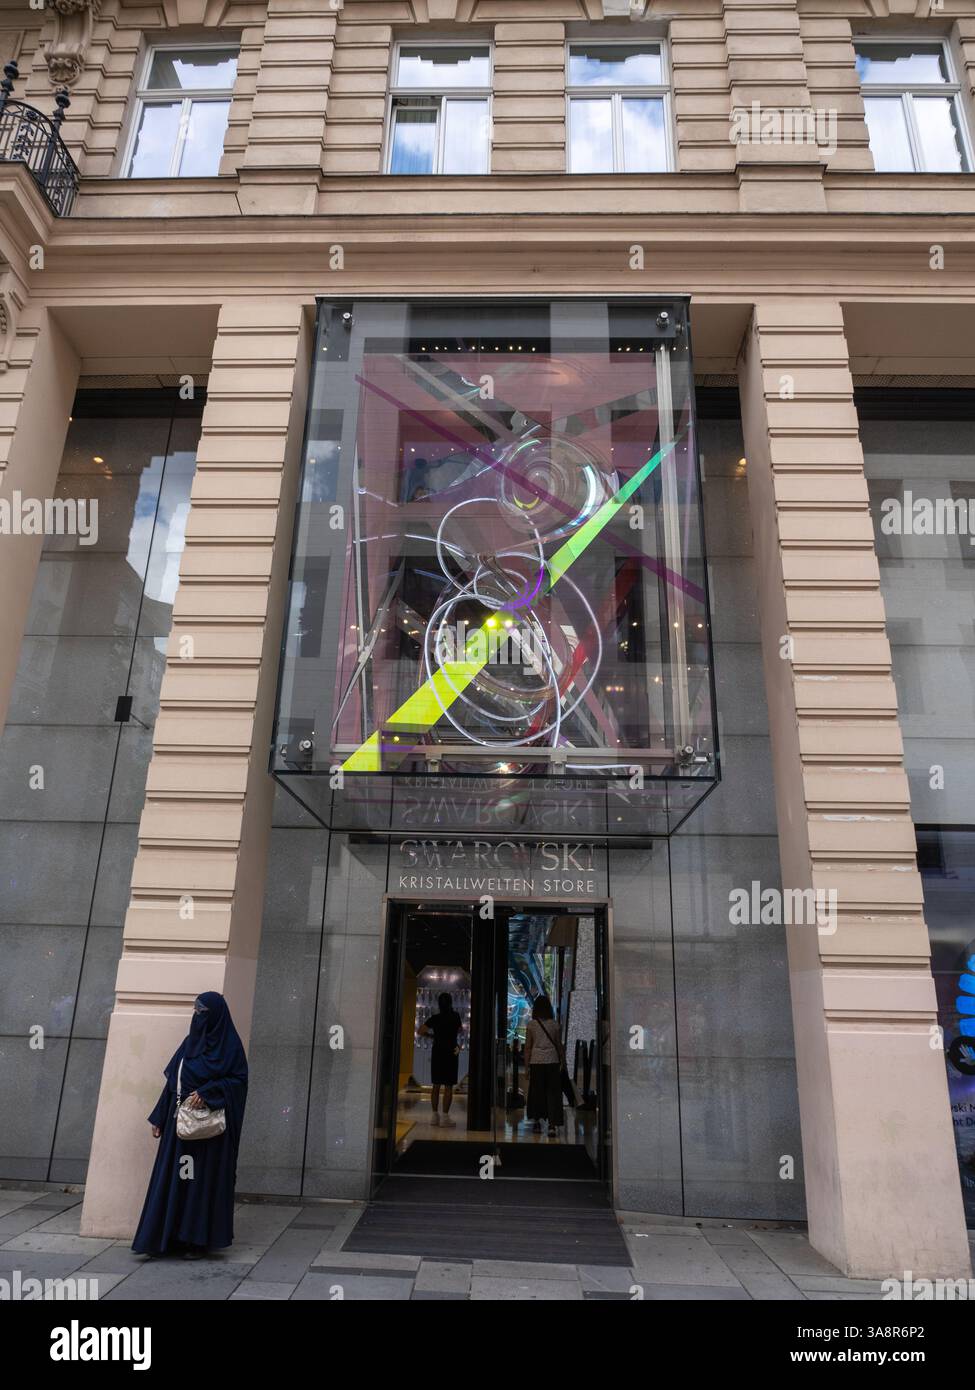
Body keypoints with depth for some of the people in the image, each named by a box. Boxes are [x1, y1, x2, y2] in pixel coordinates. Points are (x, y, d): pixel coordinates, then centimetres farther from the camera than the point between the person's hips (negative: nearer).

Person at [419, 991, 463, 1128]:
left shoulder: (435, 1018, -3)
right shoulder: (455, 1017, -6)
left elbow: (421, 1031, -3)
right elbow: (461, 1030, 11)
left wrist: (433, 1035, 12)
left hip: (437, 1052, 2)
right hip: (451, 1053, -2)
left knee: (436, 1086, 10)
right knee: (448, 1087, 1)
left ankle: (435, 1116, 11)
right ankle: (445, 1116, -2)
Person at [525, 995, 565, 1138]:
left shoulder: (531, 1025, -1)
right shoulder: (554, 1024, 0)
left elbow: (527, 1047, 1)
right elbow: (559, 1045, 5)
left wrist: (527, 1065, 7)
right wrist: (562, 1061, 15)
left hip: (536, 1062, 0)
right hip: (552, 1061, 0)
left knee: (536, 1092, 12)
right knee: (553, 1093, 2)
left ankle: (536, 1121, 20)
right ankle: (552, 1125, -6)